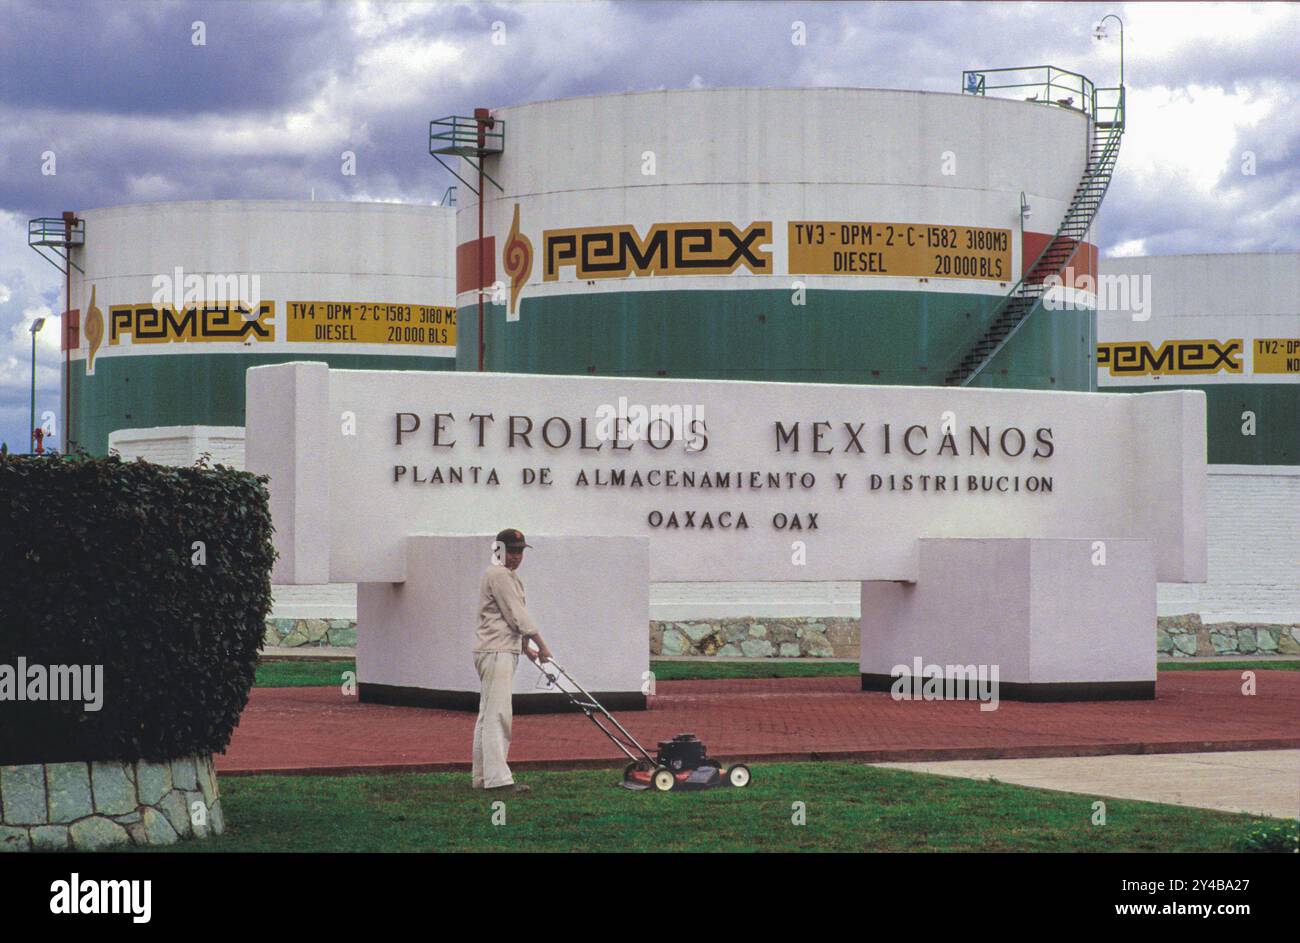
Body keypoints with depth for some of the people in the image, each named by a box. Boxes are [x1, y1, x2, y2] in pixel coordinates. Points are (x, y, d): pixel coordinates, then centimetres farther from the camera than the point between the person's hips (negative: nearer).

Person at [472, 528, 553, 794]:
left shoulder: (508, 576, 22)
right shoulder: (498, 575, -11)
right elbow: (517, 615, -13)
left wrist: (526, 647, 20)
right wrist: (541, 645, -8)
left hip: (503, 651, 11)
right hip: (496, 652, -11)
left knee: (489, 715, 11)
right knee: (497, 715, -14)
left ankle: (483, 777, 15)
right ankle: (497, 777, -18)